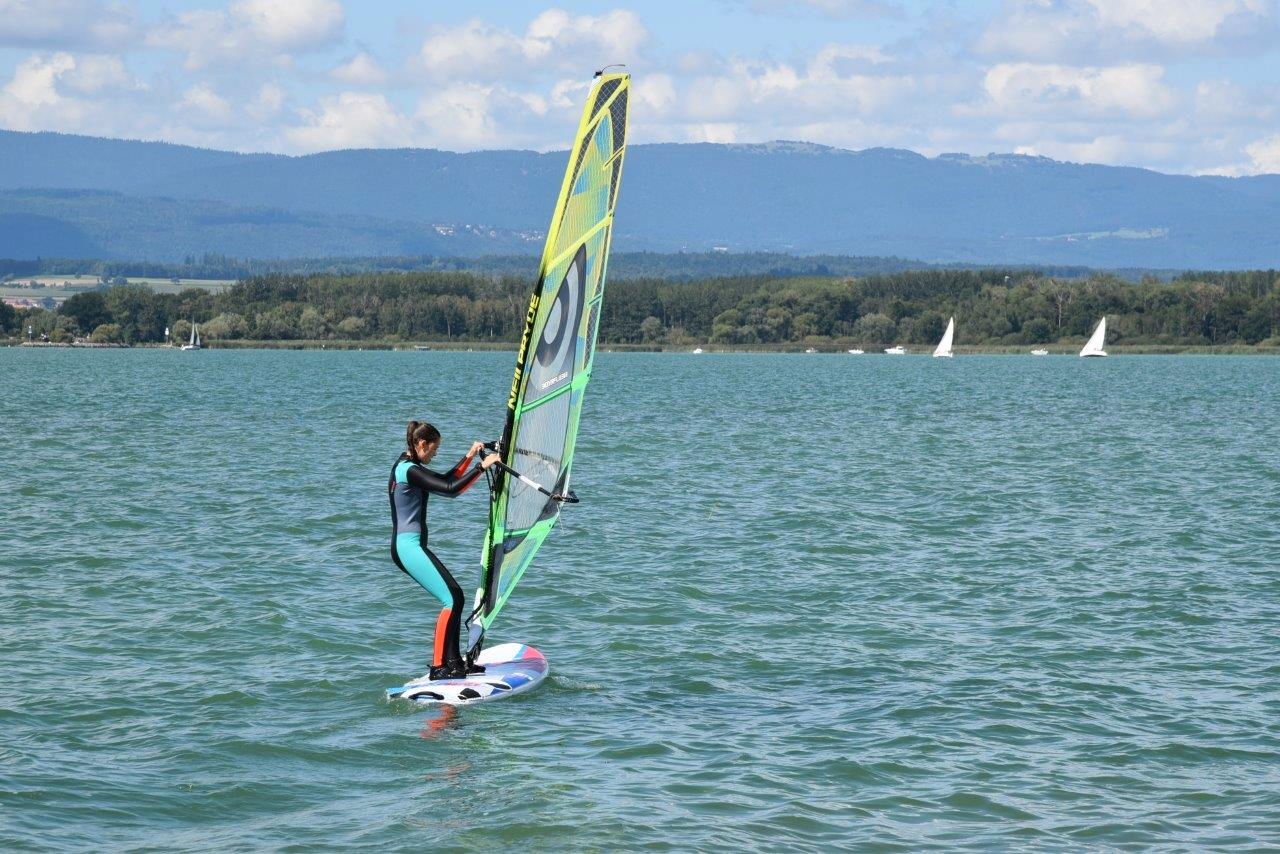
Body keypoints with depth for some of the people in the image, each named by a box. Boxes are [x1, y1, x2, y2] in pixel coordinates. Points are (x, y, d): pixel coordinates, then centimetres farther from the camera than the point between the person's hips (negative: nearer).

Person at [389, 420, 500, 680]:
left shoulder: (408, 466, 16)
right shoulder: (410, 471, -16)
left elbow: (446, 481, 25)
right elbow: (451, 490, -23)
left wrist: (469, 457, 17)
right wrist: (481, 466, -17)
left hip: (411, 545, 11)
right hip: (408, 547, -11)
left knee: (455, 596, 10)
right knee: (451, 600, -12)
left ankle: (454, 662, 12)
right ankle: (438, 667, -13)